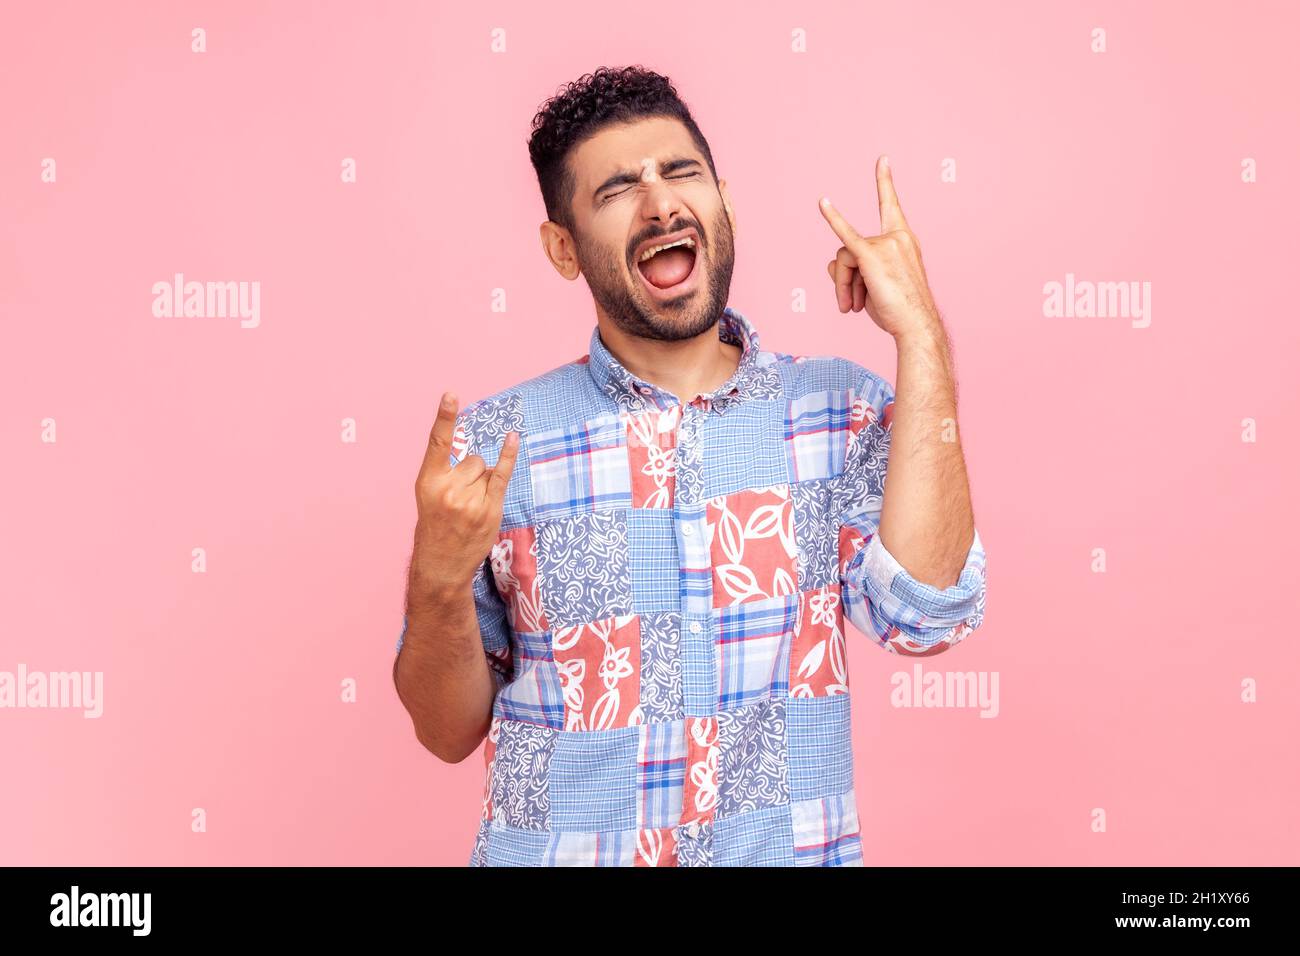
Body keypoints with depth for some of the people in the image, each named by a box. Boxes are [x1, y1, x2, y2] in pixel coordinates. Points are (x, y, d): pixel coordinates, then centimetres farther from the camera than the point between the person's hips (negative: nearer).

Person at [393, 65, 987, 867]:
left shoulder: (842, 410, -5)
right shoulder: (495, 443, -8)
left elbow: (923, 613, -20)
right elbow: (449, 732, -3)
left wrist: (921, 337, -16)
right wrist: (439, 582, -24)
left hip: (793, 847, 1)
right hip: (557, 845, 0)